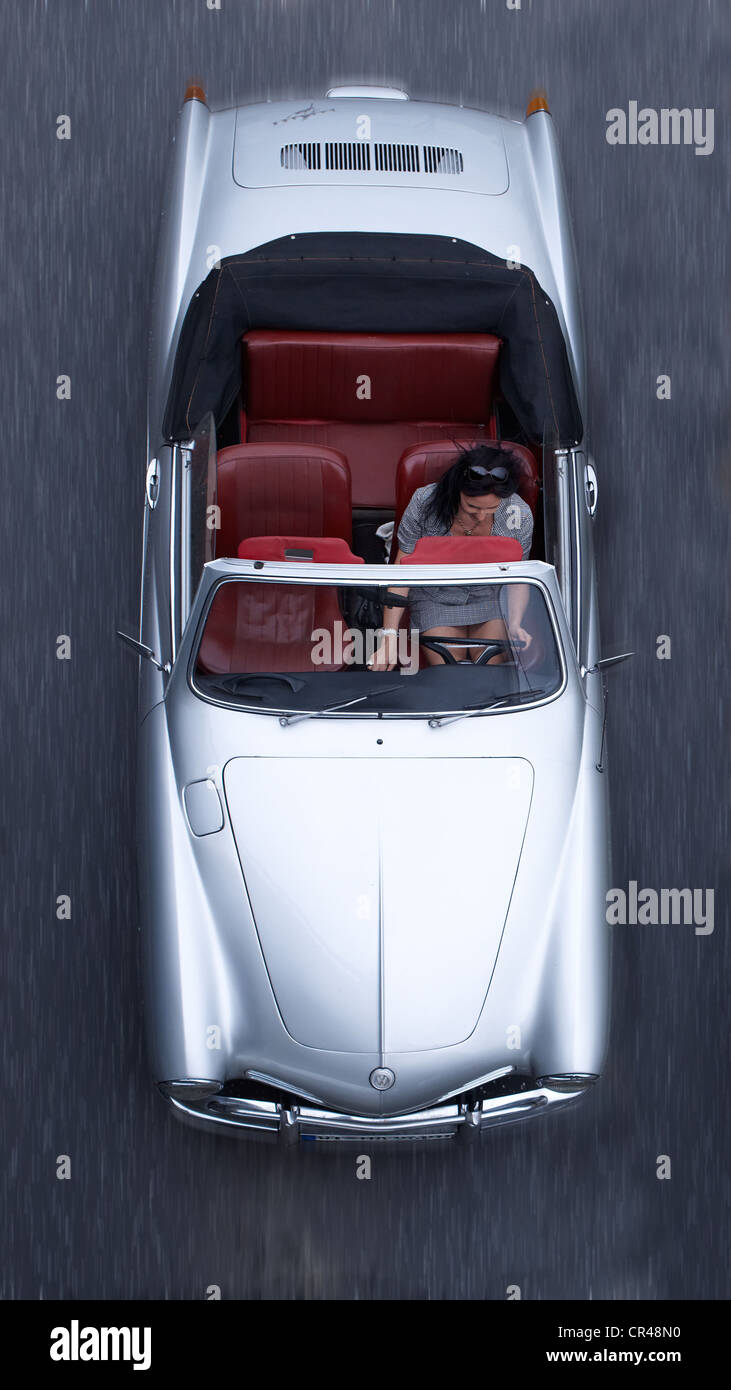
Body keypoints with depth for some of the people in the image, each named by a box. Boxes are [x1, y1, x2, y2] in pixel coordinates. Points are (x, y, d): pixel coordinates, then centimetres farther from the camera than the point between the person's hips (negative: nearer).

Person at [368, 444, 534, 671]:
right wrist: (389, 636, -23)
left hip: (490, 595, 2)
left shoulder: (520, 515, -19)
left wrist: (514, 625, -22)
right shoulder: (425, 502, -25)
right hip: (435, 597, -1)